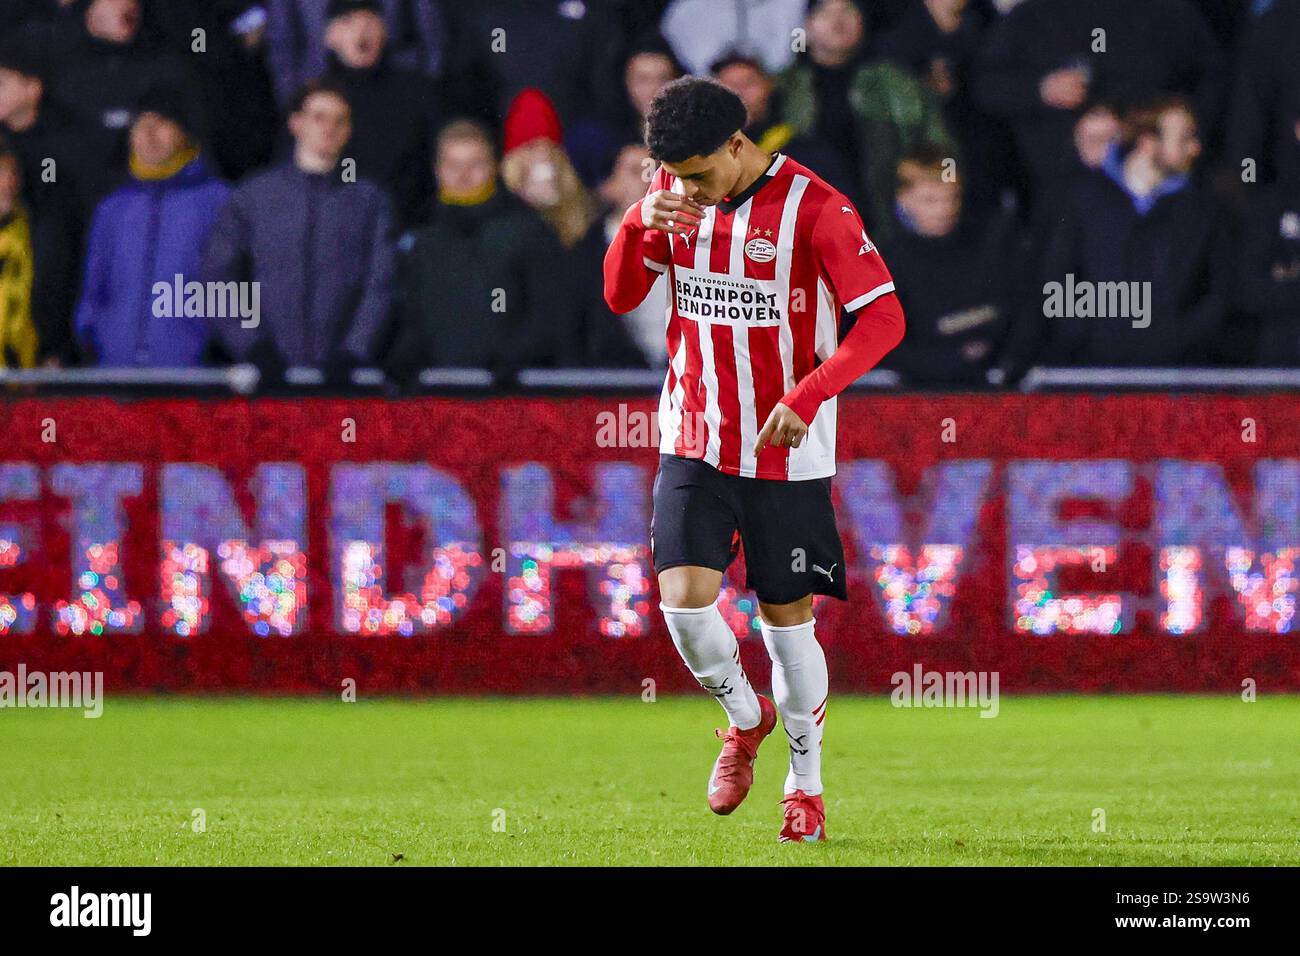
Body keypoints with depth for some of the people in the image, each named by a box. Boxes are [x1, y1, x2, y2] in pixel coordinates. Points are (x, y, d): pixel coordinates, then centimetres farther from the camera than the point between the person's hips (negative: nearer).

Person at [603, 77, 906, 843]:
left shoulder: (814, 208, -14)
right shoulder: (674, 194, 1)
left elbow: (884, 317, -16)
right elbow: (621, 296, 5)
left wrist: (807, 397, -28)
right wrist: (639, 225, -15)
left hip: (786, 453, -3)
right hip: (694, 441, 3)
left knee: (788, 620, 3)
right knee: (685, 600, -12)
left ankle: (806, 782, 23)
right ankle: (745, 717, 17)